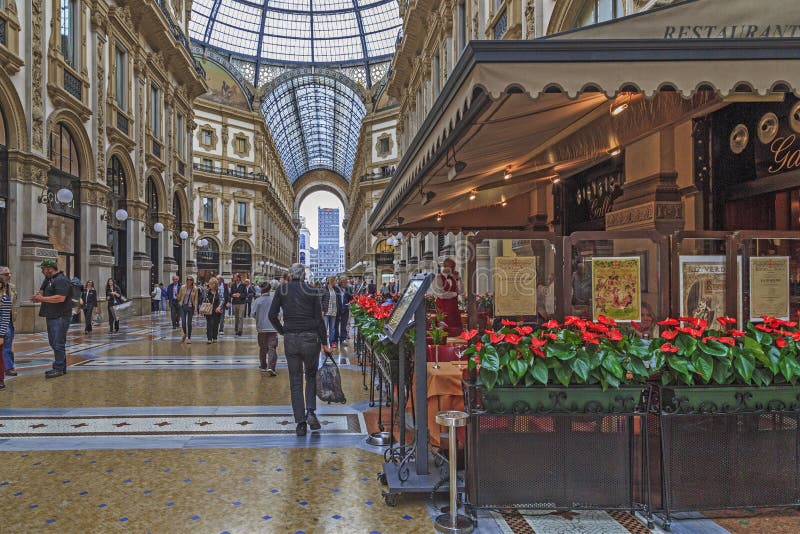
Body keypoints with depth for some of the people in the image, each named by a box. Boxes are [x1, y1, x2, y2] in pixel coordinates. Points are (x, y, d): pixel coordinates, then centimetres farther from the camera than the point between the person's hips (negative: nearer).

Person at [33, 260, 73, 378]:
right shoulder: (48, 279, 18)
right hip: (52, 316, 11)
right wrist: (38, 296, -3)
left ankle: (59, 369, -2)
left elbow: (61, 298, -25)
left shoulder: (61, 280, -15)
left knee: (58, 343, -7)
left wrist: (42, 298, -18)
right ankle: (62, 367, 23)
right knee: (54, 342, 15)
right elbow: (42, 292, 21)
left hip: (60, 317, -11)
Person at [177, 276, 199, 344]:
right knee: (183, 322, -3)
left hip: (191, 307, -1)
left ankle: (189, 338, 15)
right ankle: (185, 334, 26)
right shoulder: (183, 287, -1)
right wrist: (177, 296, -16)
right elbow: (179, 297, 7)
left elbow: (196, 299, 1)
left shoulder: (195, 289, -3)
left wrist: (195, 309, -6)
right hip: (183, 306, 1)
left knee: (189, 323, 2)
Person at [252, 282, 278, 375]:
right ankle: (271, 367, -16)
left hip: (262, 327, 1)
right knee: (272, 348, -4)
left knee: (262, 348, 16)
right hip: (273, 327, -1)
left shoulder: (258, 300, -5)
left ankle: (263, 366, 27)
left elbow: (253, 313, -6)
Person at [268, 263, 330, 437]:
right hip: (310, 338, -1)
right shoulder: (312, 292, -2)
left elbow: (272, 315, -2)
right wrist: (324, 343, 2)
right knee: (311, 376, 17)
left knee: (295, 381, 8)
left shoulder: (281, 290, 1)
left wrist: (282, 331, 12)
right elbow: (319, 319, -3)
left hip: (290, 339, 1)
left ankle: (300, 423, 8)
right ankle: (310, 411, 0)